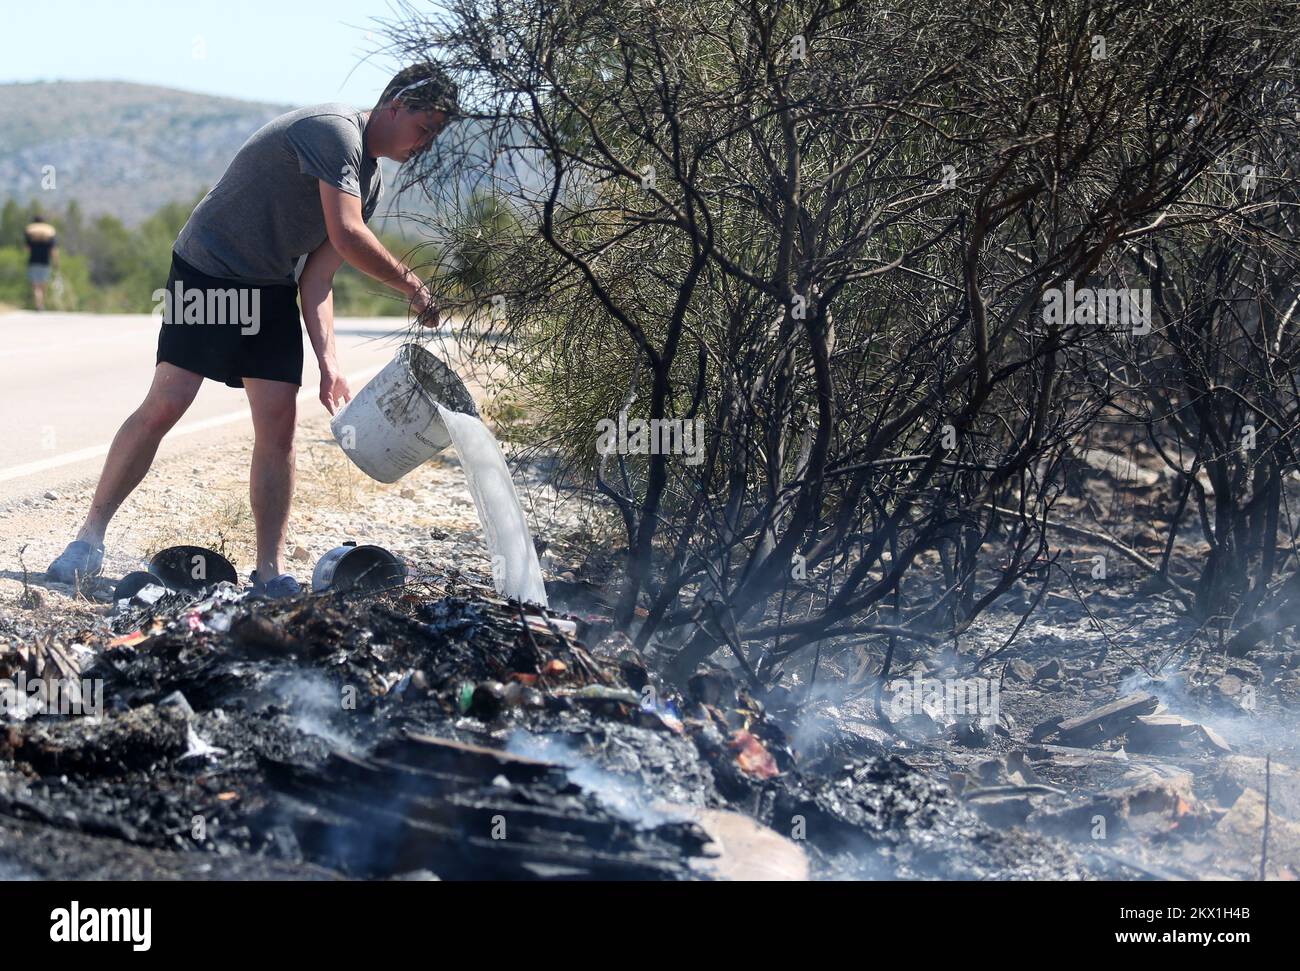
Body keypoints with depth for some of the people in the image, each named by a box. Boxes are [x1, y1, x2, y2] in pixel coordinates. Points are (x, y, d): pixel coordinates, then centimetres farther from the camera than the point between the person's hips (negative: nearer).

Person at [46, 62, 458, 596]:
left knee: (278, 425, -4)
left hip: (272, 291, 8)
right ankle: (90, 538, 0)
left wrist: (329, 363, -7)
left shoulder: (370, 179, 9)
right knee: (163, 406, -12)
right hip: (207, 268, -8)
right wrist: (411, 285, -14)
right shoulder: (334, 130, -18)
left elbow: (317, 277, 3)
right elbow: (347, 237, -27)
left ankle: (270, 571, 2)